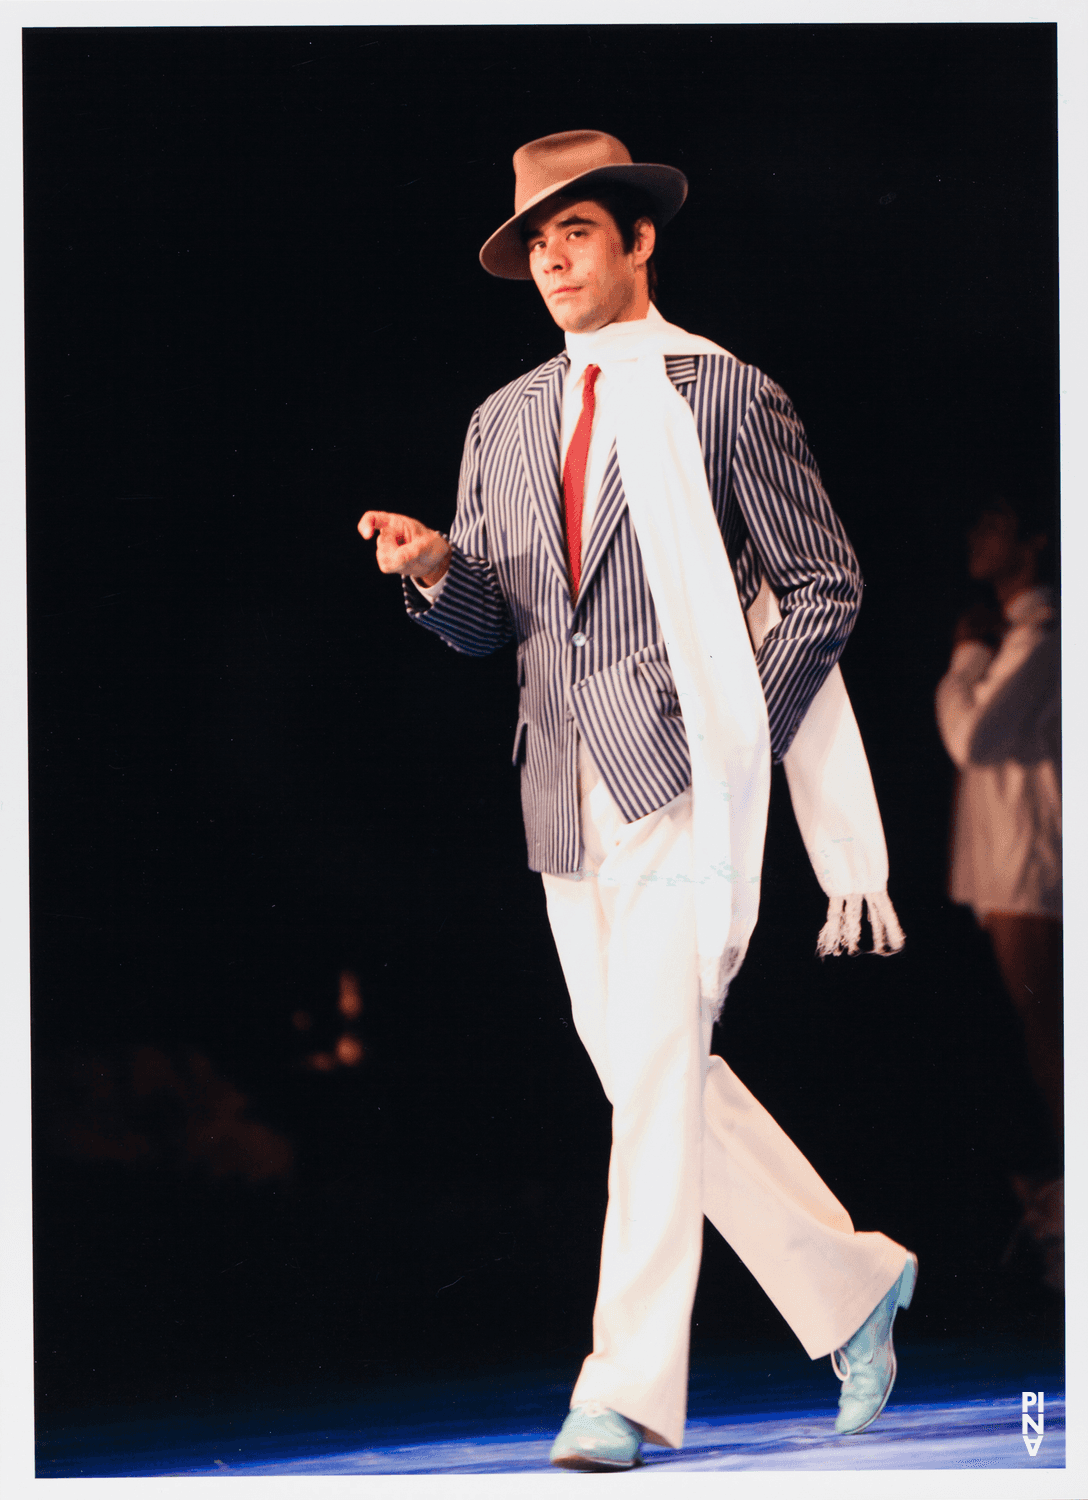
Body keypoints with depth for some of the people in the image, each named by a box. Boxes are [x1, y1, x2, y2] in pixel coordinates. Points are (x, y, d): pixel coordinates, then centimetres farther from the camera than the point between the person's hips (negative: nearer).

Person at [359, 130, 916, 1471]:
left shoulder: (727, 399, 0)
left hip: (686, 786, -6)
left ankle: (628, 1389, -14)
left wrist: (743, 737, -7)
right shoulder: (505, 424, 16)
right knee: (651, 1078, 9)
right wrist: (436, 570, -7)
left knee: (658, 1068, -14)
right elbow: (492, 627, 15)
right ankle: (849, 1283, 26)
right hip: (568, 798, 6)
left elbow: (824, 583, 1)